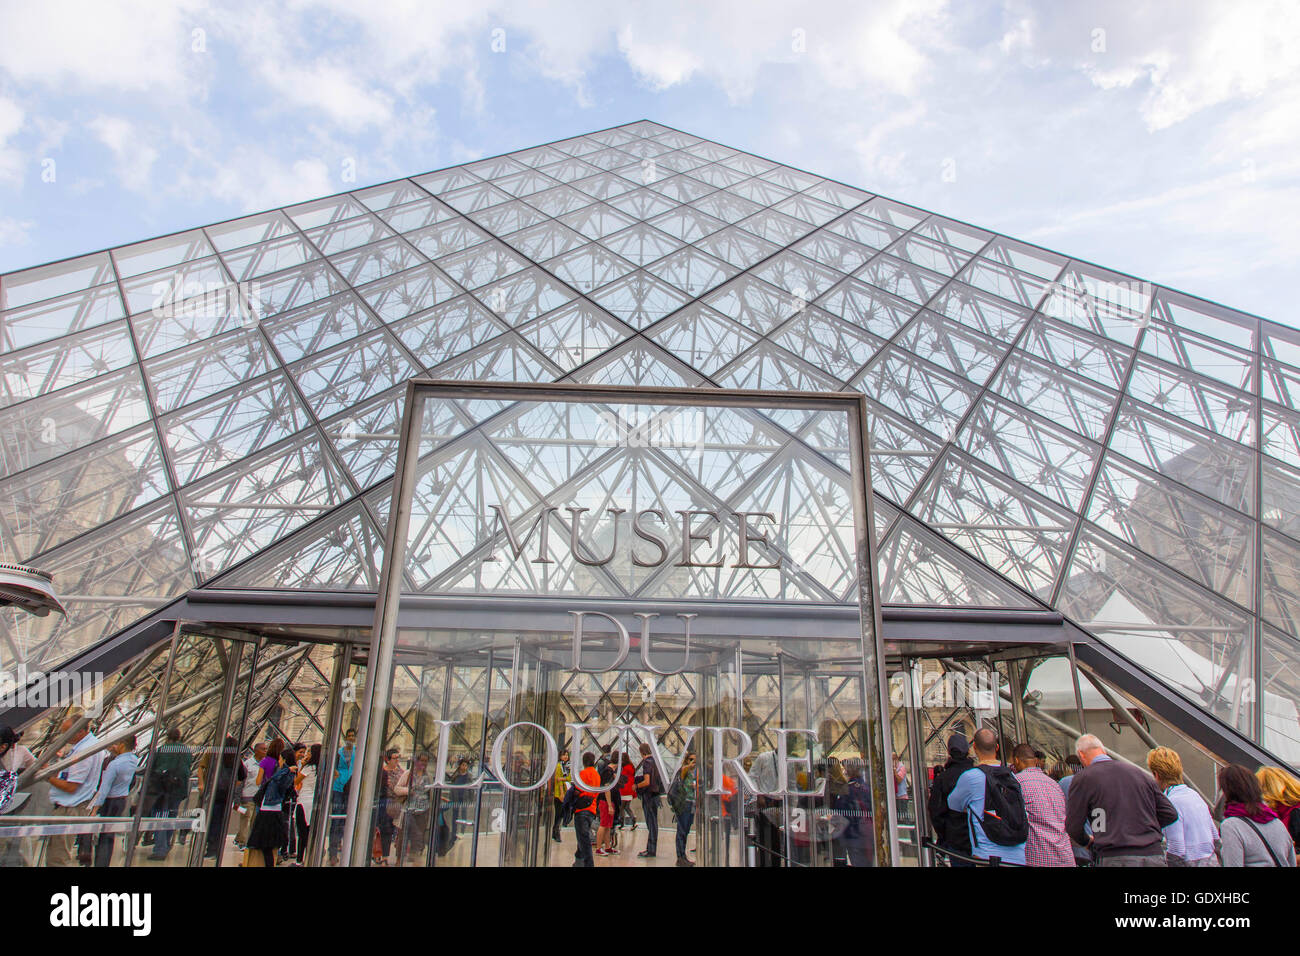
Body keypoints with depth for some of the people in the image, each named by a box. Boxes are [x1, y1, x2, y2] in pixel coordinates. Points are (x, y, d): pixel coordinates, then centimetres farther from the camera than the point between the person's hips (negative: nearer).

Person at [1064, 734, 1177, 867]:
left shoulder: (1083, 777, -2)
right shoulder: (1138, 772, 13)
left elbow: (1072, 826, -2)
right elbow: (1170, 814, 14)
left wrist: (1087, 841, 20)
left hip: (1116, 858, -5)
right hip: (1155, 857, 5)